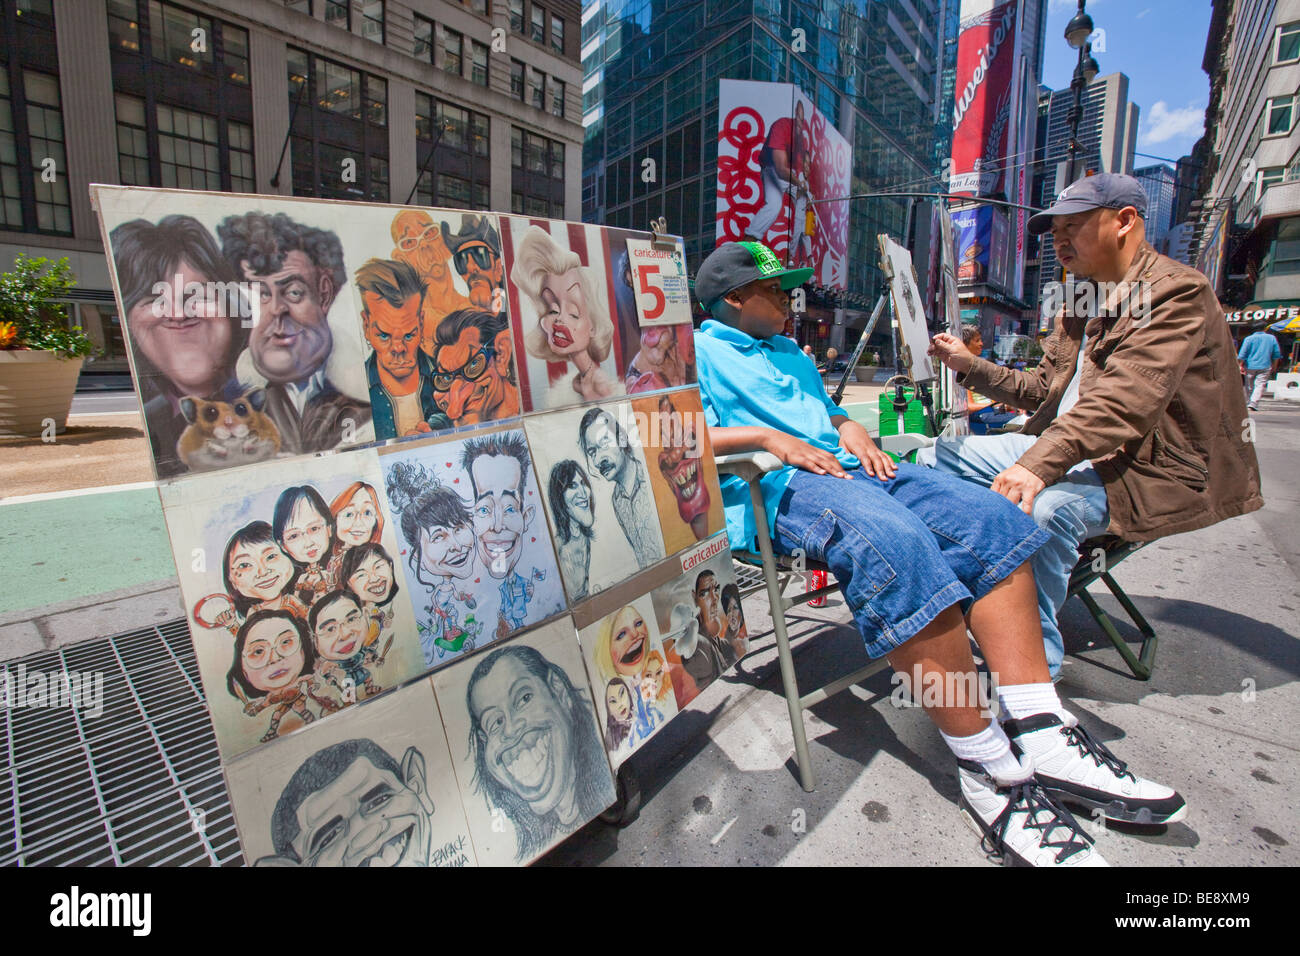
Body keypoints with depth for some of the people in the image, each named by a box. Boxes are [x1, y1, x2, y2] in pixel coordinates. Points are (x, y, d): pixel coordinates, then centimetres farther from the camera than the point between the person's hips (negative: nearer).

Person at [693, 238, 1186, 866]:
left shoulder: (789, 353, 34)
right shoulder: (695, 350, 9)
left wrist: (850, 431, 12)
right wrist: (768, 438, -14)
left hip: (844, 465, 8)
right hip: (775, 486, -8)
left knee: (988, 517, -14)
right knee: (898, 543, -36)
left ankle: (1045, 740, -15)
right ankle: (989, 772, -25)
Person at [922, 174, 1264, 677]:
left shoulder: (1178, 291, -12)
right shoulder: (1082, 299, 16)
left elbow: (1124, 404, -28)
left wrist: (1039, 464, -40)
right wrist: (970, 365, 3)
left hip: (1143, 466, -9)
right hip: (1067, 449, 9)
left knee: (1041, 509, -38)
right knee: (933, 458, 3)